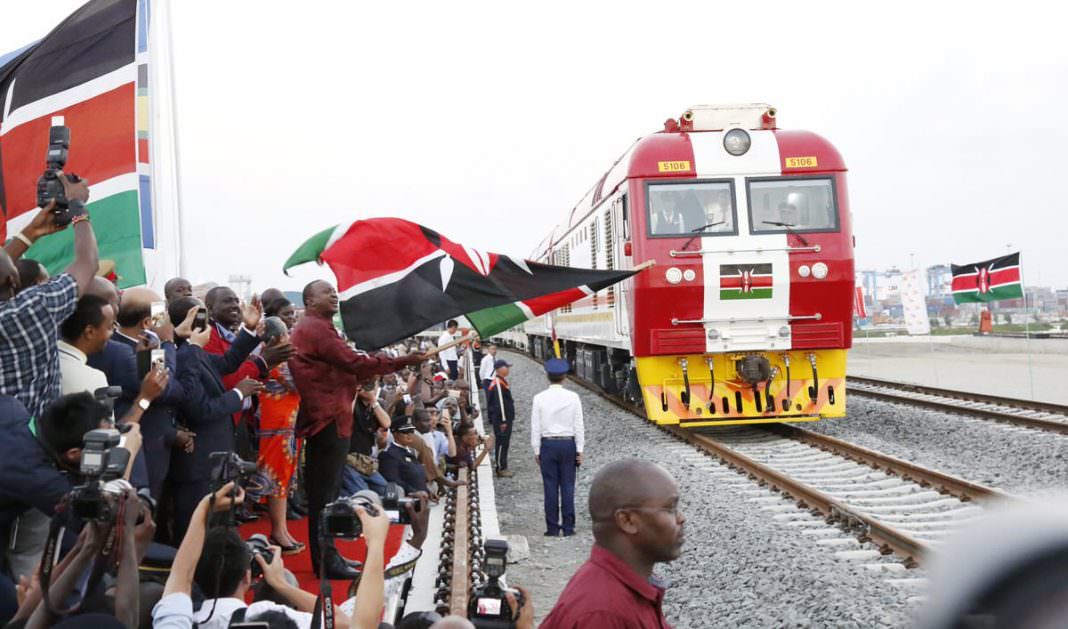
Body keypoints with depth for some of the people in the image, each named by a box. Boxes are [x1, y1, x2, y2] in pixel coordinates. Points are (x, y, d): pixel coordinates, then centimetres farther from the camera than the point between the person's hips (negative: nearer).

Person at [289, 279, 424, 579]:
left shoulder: (313, 329, 22)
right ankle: (326, 561, -3)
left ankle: (325, 556, 22)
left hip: (324, 418, 11)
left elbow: (341, 370, 23)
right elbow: (353, 362, -20)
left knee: (324, 490, 14)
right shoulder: (316, 329, -13)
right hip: (328, 419, -11)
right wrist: (403, 361, -17)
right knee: (325, 491, -7)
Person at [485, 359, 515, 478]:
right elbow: (500, 403, -22)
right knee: (501, 443, -4)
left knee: (504, 442, 15)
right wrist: (503, 421, -21)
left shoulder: (501, 381, 14)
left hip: (505, 419, 11)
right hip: (501, 419, -11)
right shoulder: (498, 384, -20)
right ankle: (500, 469, 1)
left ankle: (502, 466, 23)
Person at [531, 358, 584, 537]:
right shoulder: (573, 397, -5)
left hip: (548, 444, 0)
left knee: (550, 486, 4)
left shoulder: (539, 398, -6)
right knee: (568, 486, 5)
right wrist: (579, 450, 5)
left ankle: (552, 528, 6)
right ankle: (568, 527, 7)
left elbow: (535, 427, -3)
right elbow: (579, 426, -2)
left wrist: (537, 451, 5)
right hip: (568, 443, 0)